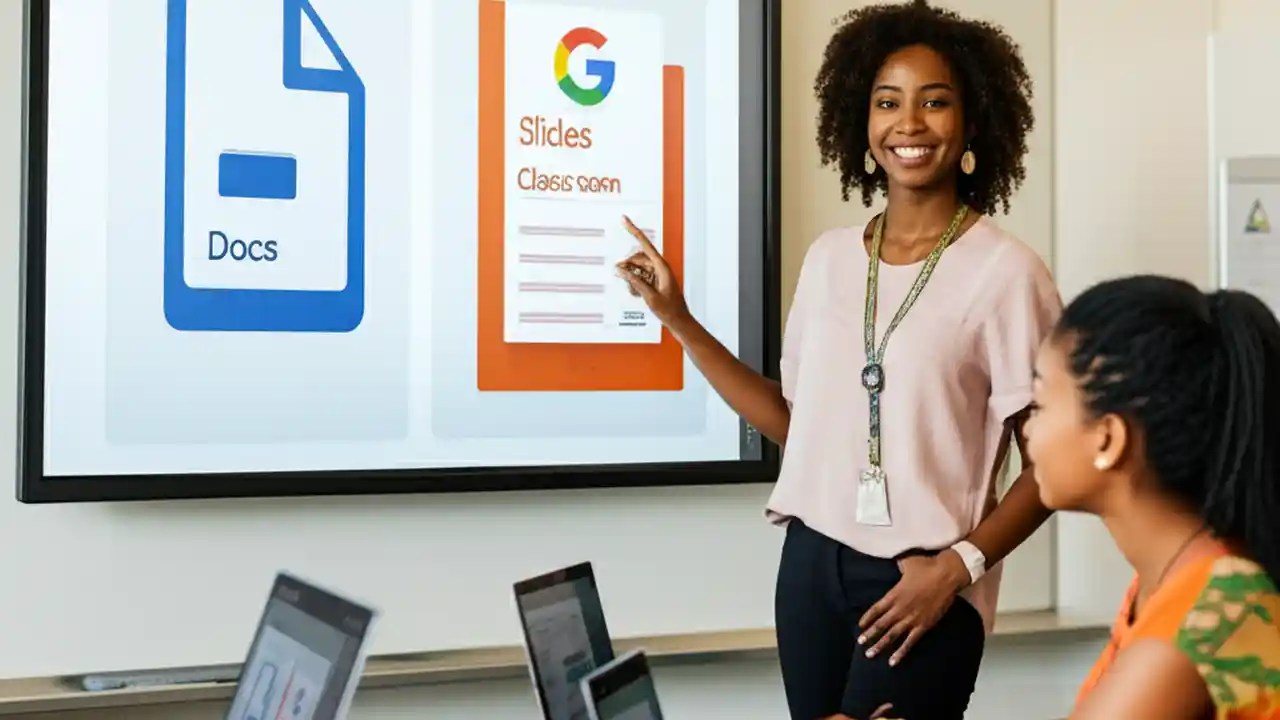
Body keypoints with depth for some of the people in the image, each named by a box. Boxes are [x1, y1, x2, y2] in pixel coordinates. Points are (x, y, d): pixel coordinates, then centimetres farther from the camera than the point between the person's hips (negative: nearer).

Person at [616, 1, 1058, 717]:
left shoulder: (1005, 271, -10)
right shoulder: (830, 257, 7)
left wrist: (959, 566, -15)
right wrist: (678, 319, 10)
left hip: (922, 583, -5)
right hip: (812, 561, 5)